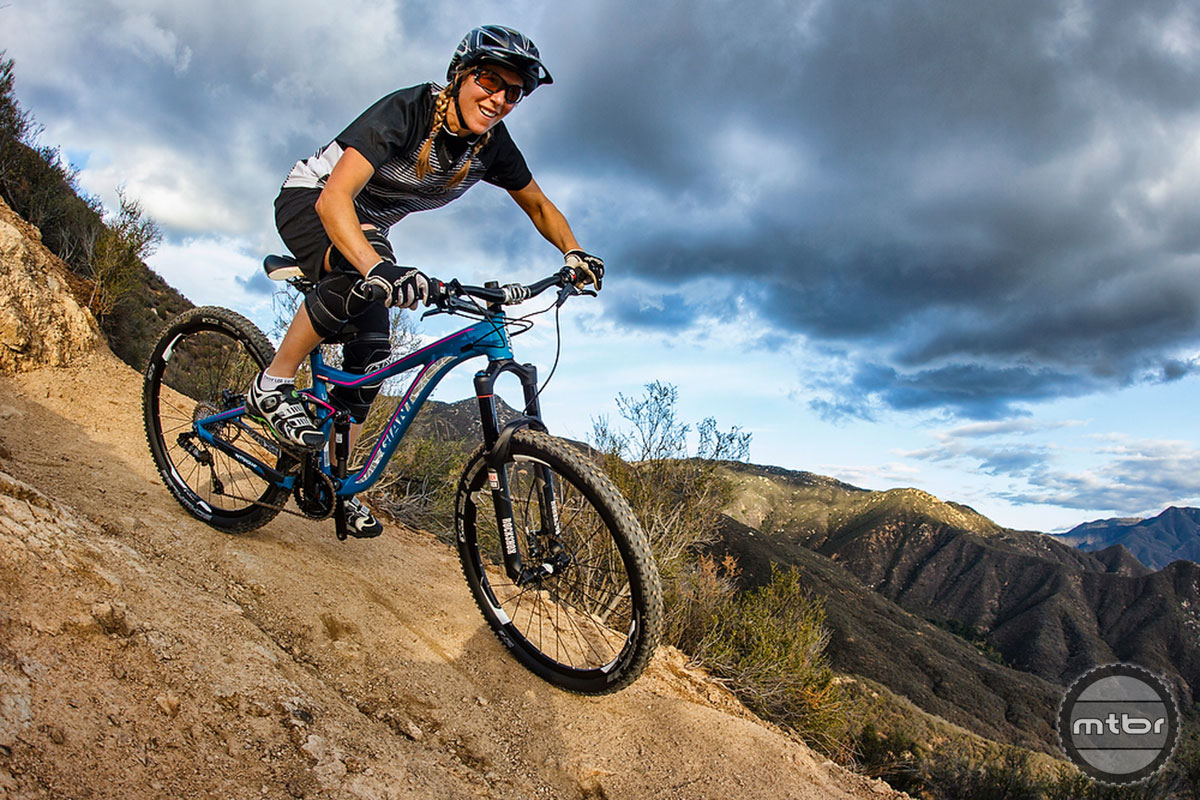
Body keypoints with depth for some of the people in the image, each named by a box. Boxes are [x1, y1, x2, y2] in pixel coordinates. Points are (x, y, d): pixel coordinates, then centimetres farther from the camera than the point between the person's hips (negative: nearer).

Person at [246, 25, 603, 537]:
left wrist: (573, 253, -15)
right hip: (308, 202, -6)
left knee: (371, 353, -4)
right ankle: (272, 386, -21)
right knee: (361, 270, -40)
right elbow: (334, 198, -44)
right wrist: (377, 267, -62)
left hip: (370, 227, 6)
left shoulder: (493, 147, -14)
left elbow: (539, 206, 4)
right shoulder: (405, 112, -32)